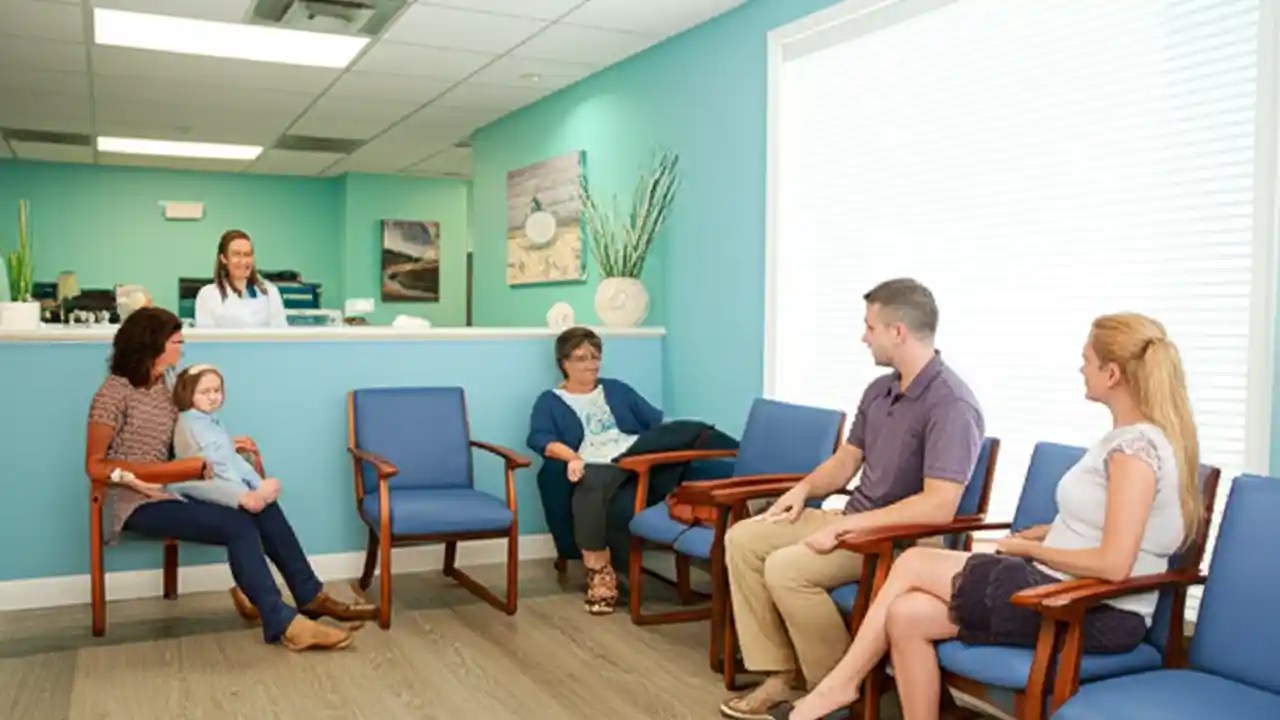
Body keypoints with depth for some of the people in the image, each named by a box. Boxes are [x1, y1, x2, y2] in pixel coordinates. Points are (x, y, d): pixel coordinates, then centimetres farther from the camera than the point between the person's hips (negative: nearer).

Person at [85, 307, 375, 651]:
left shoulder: (162, 385, 12)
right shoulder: (115, 392, -11)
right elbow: (95, 466, -11)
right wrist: (131, 478, -24)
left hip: (169, 491, 7)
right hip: (139, 504, -7)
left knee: (263, 506, -11)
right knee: (238, 525, -26)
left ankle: (310, 596, -7)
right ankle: (282, 623, -25)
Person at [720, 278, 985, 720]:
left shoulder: (950, 404, -22)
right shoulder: (879, 390, 7)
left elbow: (939, 506, -30)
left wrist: (846, 525, -26)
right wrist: (805, 488, -3)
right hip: (853, 518, 9)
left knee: (786, 568, -27)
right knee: (741, 540, -1)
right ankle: (780, 672, 1)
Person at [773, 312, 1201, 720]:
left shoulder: (1137, 446, -18)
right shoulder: (1129, 438, 13)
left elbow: (1114, 563, -24)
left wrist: (1029, 549, -10)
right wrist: (1032, 535, 7)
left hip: (1098, 615, -9)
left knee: (913, 562, -5)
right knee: (907, 616, -5)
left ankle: (841, 684, 8)